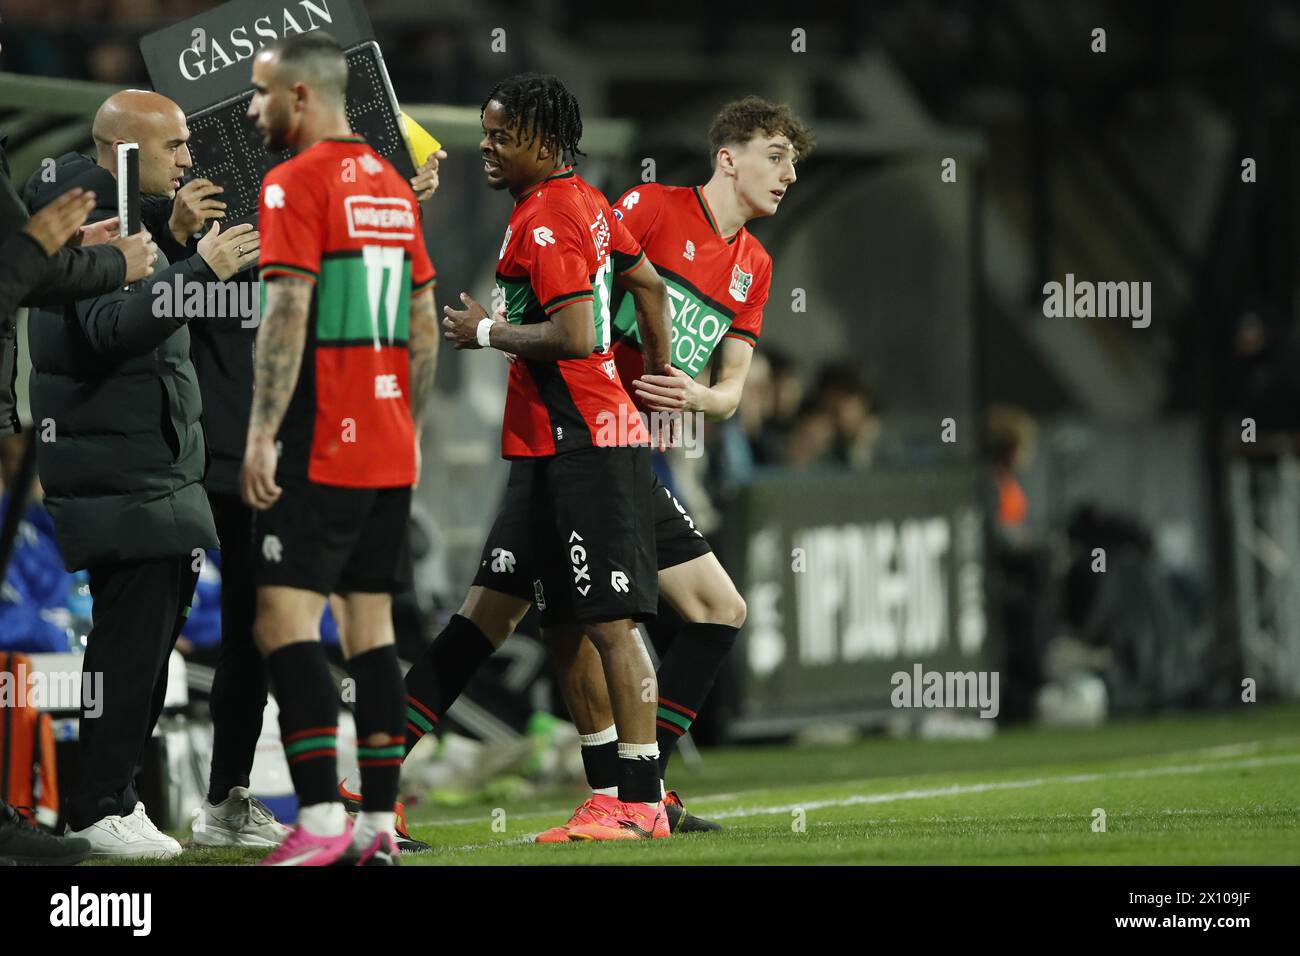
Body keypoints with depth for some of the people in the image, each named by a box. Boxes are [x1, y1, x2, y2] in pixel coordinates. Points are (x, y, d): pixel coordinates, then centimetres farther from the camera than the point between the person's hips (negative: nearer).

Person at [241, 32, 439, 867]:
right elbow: (424, 324, 18)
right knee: (372, 625, 9)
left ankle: (321, 821, -18)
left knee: (285, 620, -9)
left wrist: (261, 436, -17)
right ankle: (379, 825, 7)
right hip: (391, 448, 8)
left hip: (321, 446, -8)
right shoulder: (392, 184, 16)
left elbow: (288, 317, -17)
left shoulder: (296, 183, -9)